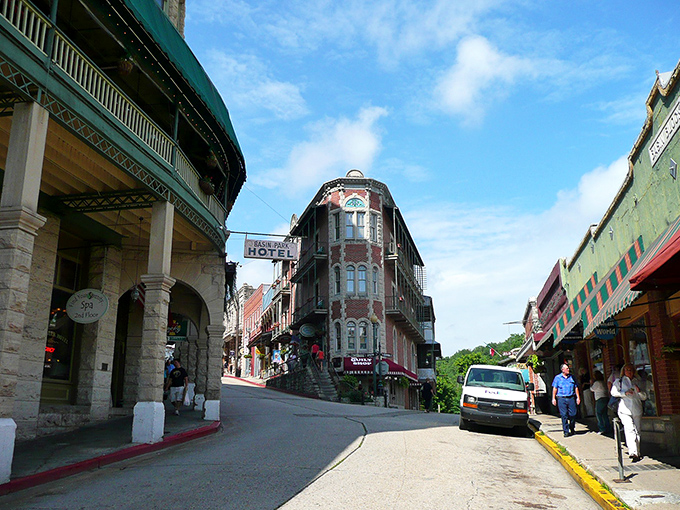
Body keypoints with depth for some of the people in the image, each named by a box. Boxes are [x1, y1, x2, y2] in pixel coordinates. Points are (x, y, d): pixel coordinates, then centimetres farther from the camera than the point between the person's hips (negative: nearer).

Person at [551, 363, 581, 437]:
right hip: (561, 399, -2)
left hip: (571, 398, 2)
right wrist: (553, 398, 2)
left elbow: (576, 388, 14)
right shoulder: (557, 377, 7)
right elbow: (555, 388, 7)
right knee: (564, 415, -4)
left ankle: (572, 429, 21)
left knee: (573, 414, 0)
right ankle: (566, 431, 1)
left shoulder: (572, 377, 12)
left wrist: (578, 397, 7)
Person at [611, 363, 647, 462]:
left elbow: (644, 397, 17)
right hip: (624, 410, -4)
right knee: (630, 429, -17)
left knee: (637, 431, 5)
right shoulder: (619, 381, 11)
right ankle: (633, 452, -24)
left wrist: (639, 391, -3)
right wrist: (625, 393, -14)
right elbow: (613, 392, -1)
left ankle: (637, 453, 16)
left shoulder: (638, 382, 19)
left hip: (637, 410, 4)